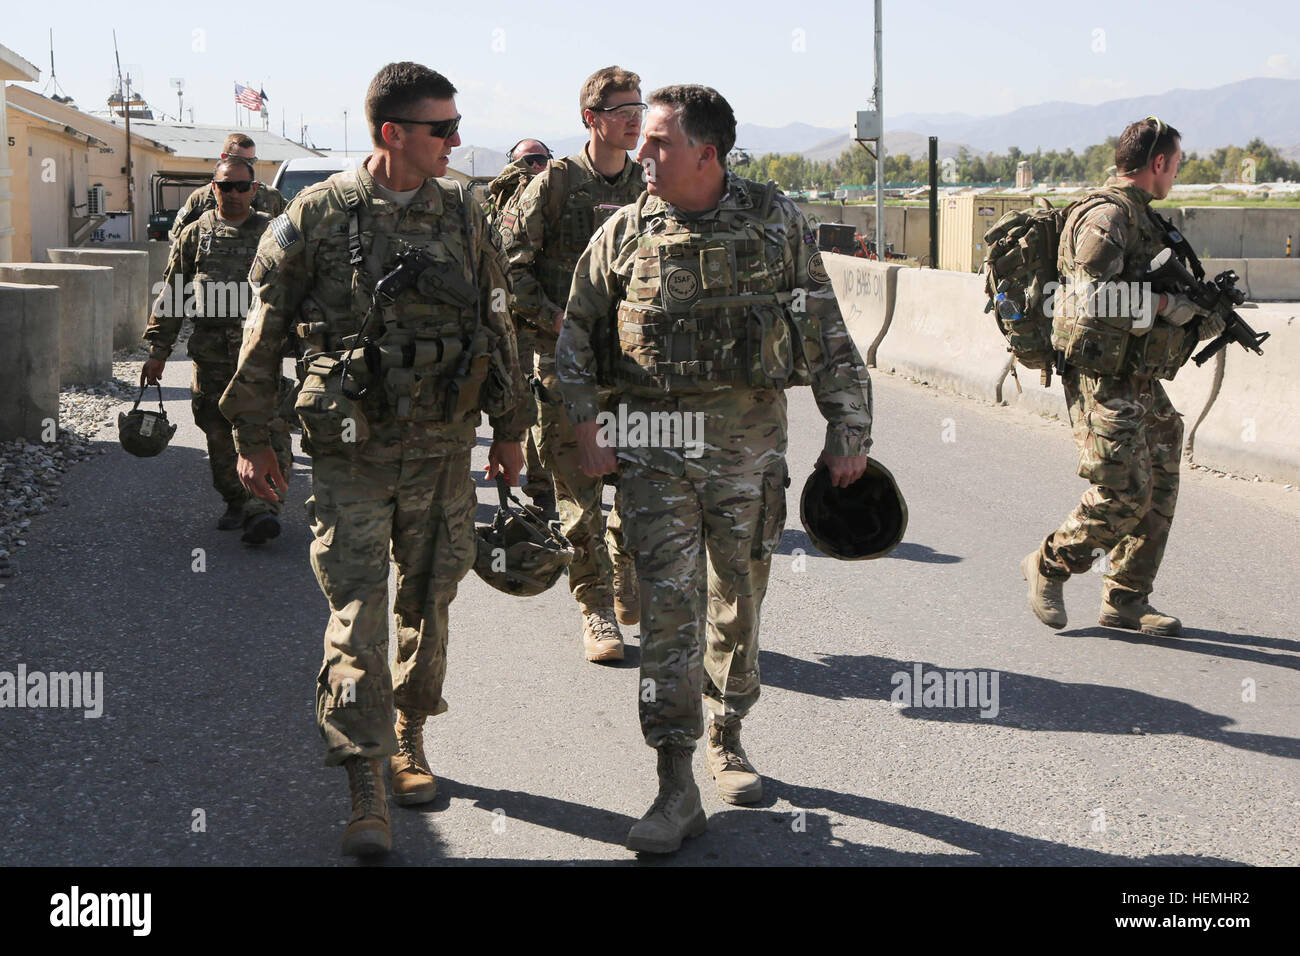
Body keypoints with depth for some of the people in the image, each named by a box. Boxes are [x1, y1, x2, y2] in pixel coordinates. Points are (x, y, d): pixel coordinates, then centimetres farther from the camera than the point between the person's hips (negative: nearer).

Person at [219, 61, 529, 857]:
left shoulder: (464, 213, 4)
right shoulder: (319, 215, -6)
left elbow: (498, 322, 13)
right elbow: (264, 329, 1)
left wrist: (510, 427, 15)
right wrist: (252, 438, 2)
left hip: (444, 447, 4)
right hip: (352, 449, -3)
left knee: (428, 601, 12)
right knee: (359, 610, -7)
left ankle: (409, 740, 32)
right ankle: (366, 789, -3)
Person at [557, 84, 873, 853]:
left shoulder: (777, 223, -1)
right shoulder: (625, 233, 1)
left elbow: (828, 336, 4)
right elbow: (576, 338, 10)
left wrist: (849, 431, 1)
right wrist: (587, 434, 2)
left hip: (750, 441, 1)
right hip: (655, 443, 0)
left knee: (740, 601, 11)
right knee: (670, 607, -6)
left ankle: (728, 741, 31)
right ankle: (676, 789, -3)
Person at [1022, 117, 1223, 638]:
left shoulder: (1138, 215, 18)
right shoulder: (1108, 214, -14)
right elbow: (1088, 297, -25)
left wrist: (1199, 315, 12)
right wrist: (1165, 304, -18)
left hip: (1139, 381, 10)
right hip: (1104, 382, -10)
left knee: (1159, 491, 9)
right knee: (1124, 494, -11)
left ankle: (1125, 599, 17)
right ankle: (1049, 565, 10)